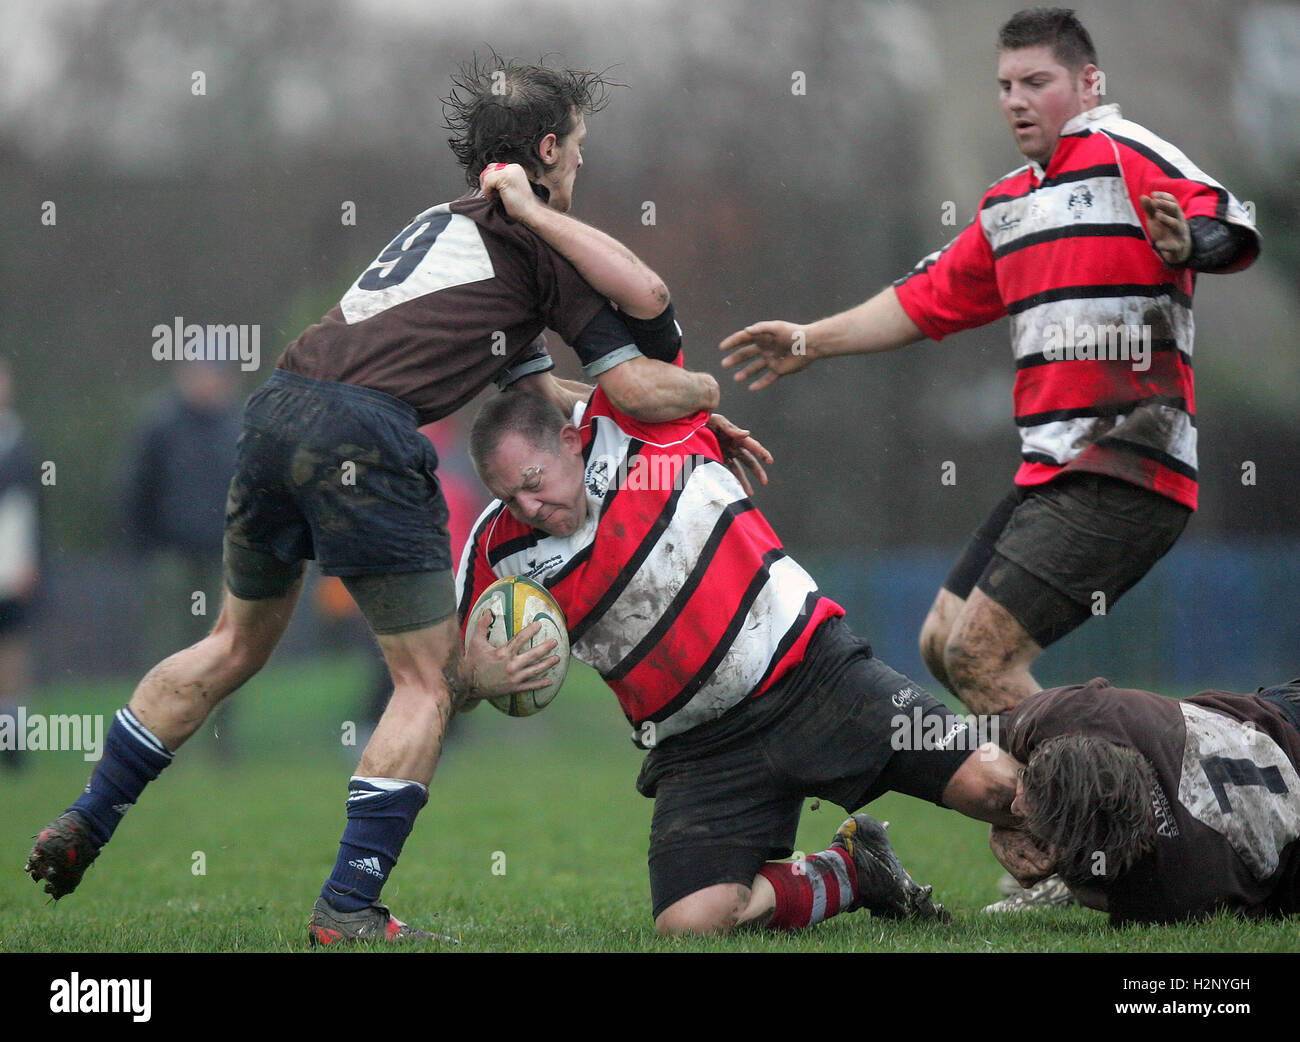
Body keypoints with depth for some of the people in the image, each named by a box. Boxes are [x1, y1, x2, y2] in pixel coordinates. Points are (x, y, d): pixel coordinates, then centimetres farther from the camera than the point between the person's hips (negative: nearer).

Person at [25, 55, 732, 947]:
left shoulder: (450, 222, 30)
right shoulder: (538, 238, 5)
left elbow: (541, 391, 28)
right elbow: (636, 388, 0)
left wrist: (686, 418, 27)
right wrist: (706, 390, 22)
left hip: (279, 406, 8)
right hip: (364, 433, -8)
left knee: (237, 644, 26)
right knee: (431, 680, 4)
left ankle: (85, 824, 30)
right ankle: (349, 913, -1)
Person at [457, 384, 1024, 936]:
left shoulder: (630, 423, -6)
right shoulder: (498, 549, 0)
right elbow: (451, 670, 7)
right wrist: (481, 677, -13)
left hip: (814, 672, -2)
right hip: (698, 745, 2)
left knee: (988, 784, -18)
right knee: (690, 922, -20)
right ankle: (850, 872, 8)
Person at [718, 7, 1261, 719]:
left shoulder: (1124, 155, -8)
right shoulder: (1008, 204, 20)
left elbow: (1232, 230, -23)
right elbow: (928, 300, 31)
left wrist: (1186, 241, -45)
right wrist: (811, 341, 35)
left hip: (1124, 471, -10)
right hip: (1050, 473, 10)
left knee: (980, 659, -17)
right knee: (943, 647, 11)